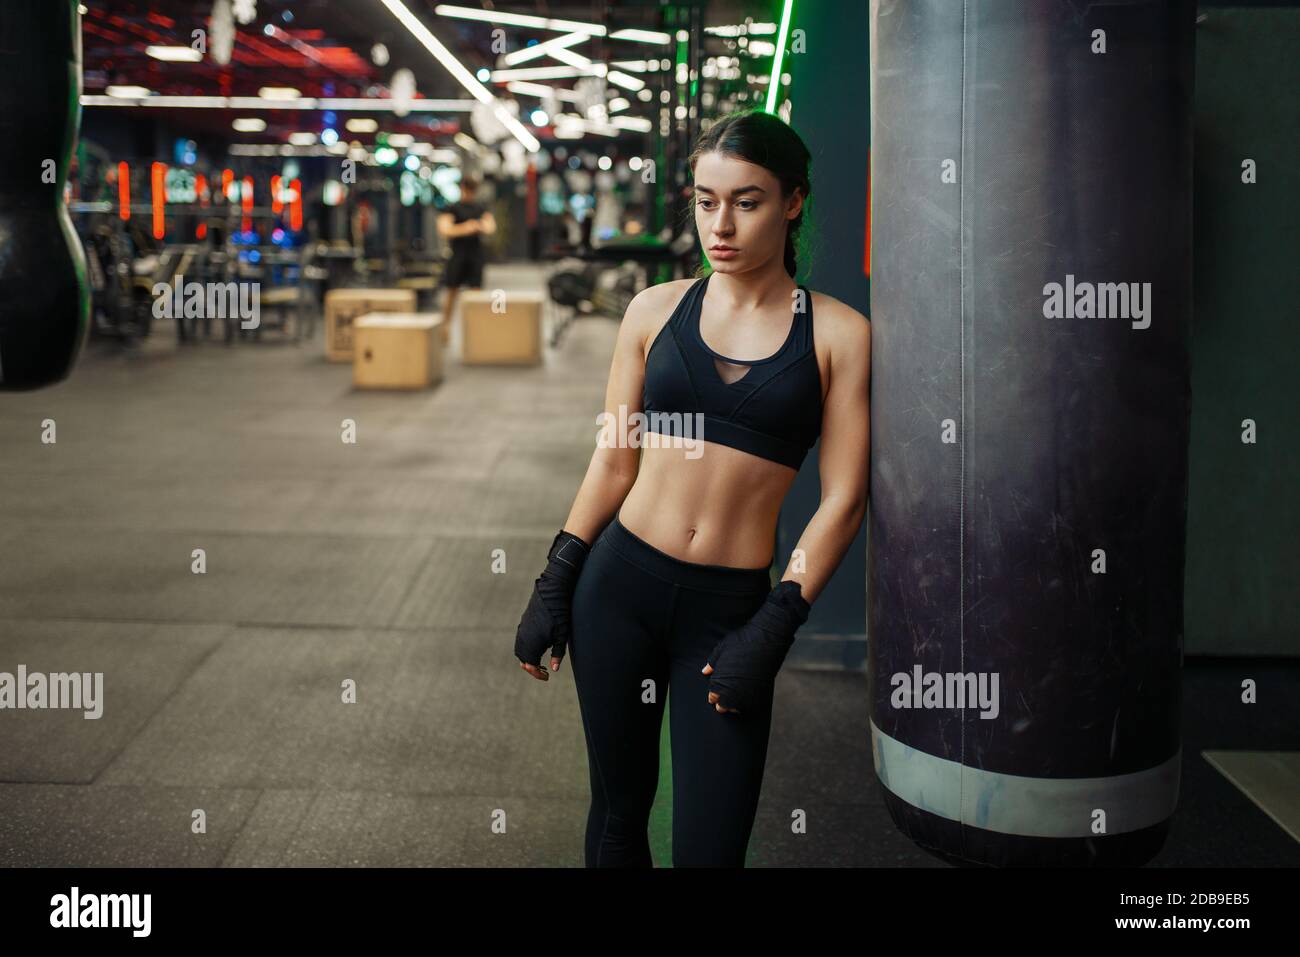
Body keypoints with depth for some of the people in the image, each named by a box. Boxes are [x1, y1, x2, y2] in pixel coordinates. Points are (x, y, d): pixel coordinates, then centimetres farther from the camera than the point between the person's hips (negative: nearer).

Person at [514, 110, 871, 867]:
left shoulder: (838, 334, -2)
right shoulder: (658, 309, 4)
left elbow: (843, 499, -4)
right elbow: (614, 461, 8)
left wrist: (772, 632, -9)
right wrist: (554, 587, 6)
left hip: (730, 606, -2)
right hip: (622, 580, 2)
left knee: (709, 846, 0)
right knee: (620, 807, 12)